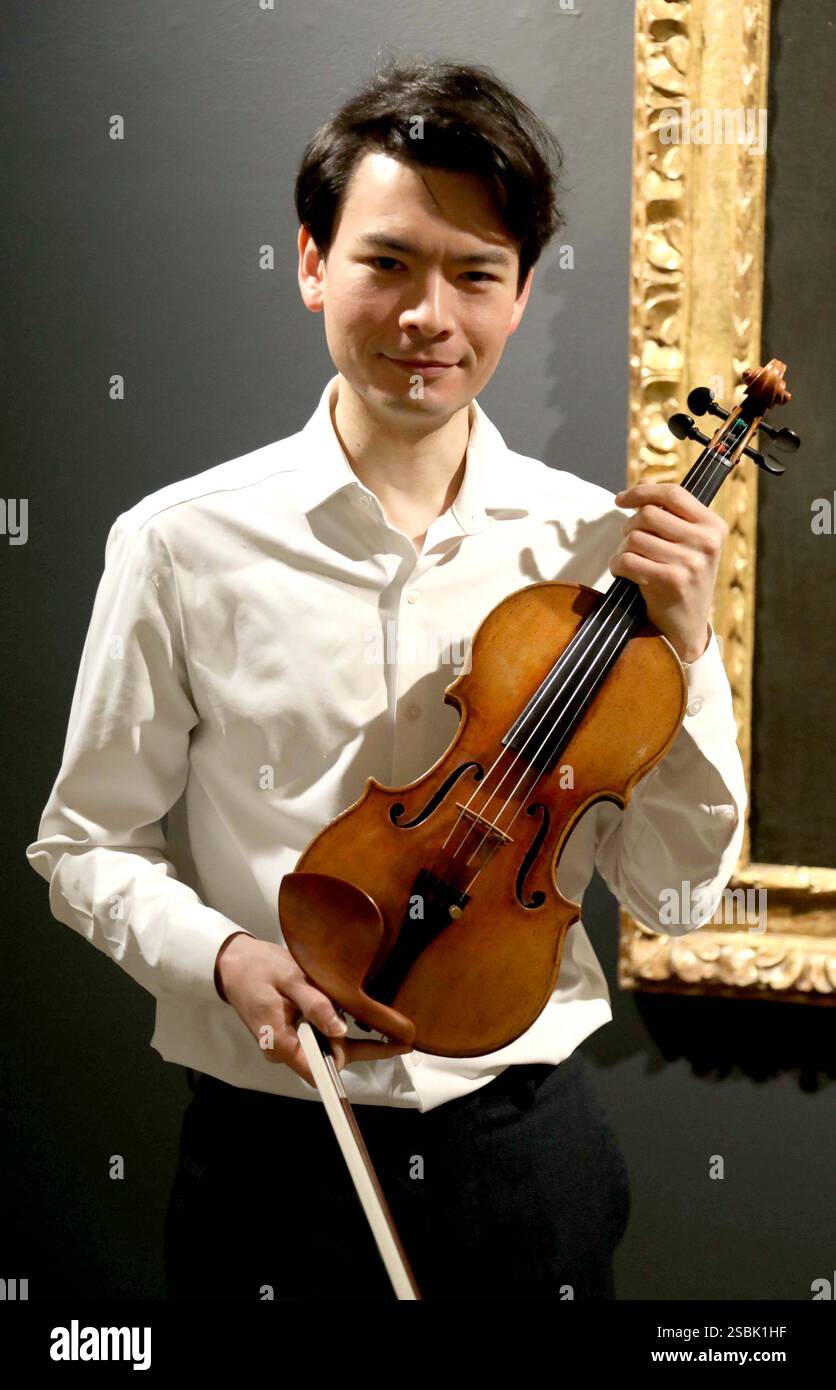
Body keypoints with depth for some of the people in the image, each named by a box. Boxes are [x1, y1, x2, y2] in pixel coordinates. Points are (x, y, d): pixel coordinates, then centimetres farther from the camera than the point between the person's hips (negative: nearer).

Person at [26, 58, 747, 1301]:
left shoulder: (598, 544, -5)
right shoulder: (182, 544, -9)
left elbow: (673, 894, -1)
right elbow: (89, 847, 0)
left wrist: (683, 651, -14)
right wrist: (219, 956, -18)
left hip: (529, 1145, 2)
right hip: (274, 1154, -1)